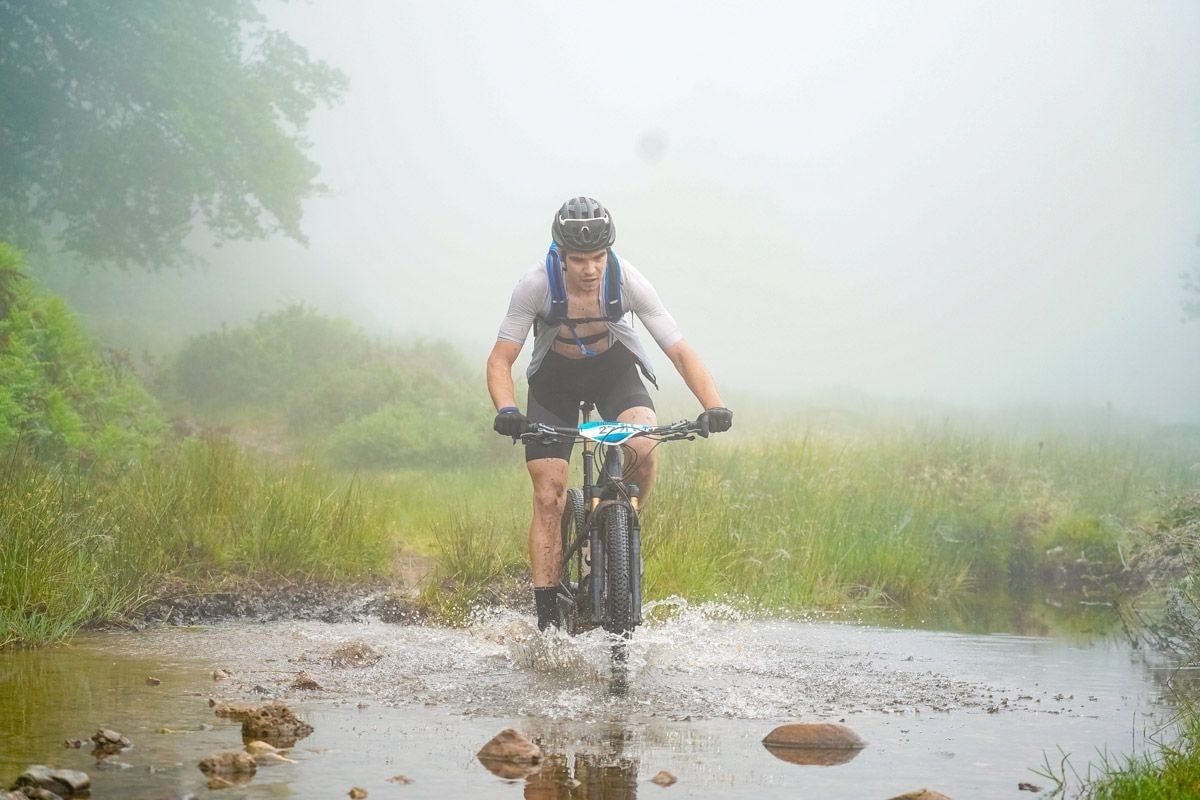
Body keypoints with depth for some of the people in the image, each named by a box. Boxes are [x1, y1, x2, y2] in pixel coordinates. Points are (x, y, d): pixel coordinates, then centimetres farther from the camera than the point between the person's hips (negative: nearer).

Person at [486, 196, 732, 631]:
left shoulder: (627, 281, -27)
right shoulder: (536, 285, -29)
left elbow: (680, 351, -24)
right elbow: (500, 359, -24)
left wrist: (714, 406, -39)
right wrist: (506, 410, -44)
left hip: (614, 371, 0)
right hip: (554, 380, 0)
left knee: (643, 448, -31)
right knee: (548, 500, -10)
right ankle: (547, 617, -3)